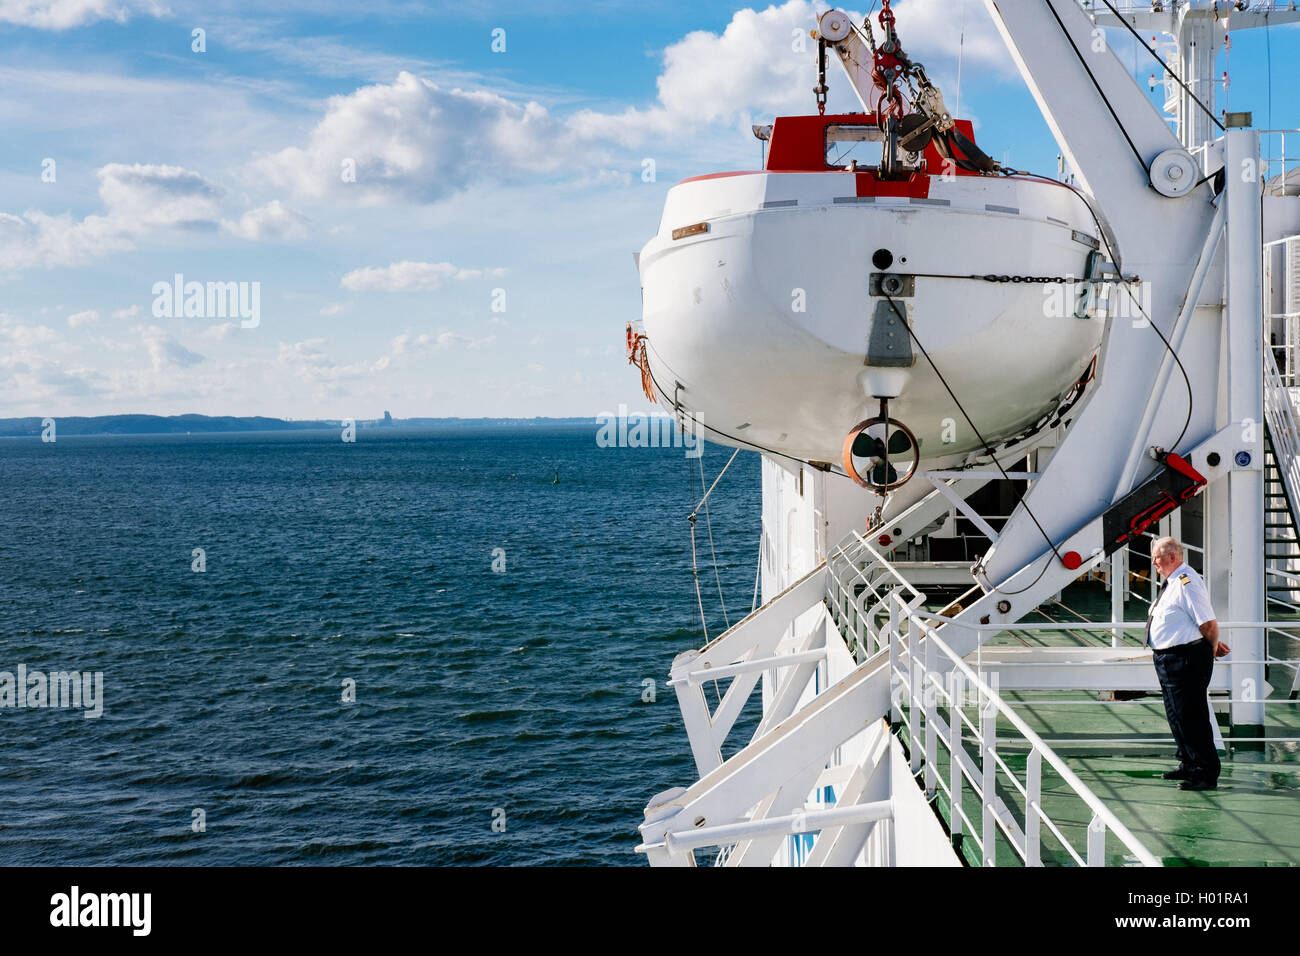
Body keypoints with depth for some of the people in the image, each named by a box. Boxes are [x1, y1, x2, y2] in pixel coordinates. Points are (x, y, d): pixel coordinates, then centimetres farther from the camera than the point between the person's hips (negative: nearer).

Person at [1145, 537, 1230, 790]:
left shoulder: (1187, 583, -19)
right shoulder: (1173, 582, 13)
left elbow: (1209, 624, -21)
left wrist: (1212, 649, -5)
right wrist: (1211, 645, 21)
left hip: (1184, 661, -11)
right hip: (1168, 660, 11)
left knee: (1191, 717, -6)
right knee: (1177, 715, 20)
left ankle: (1206, 774, 1)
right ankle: (1189, 766, 34)